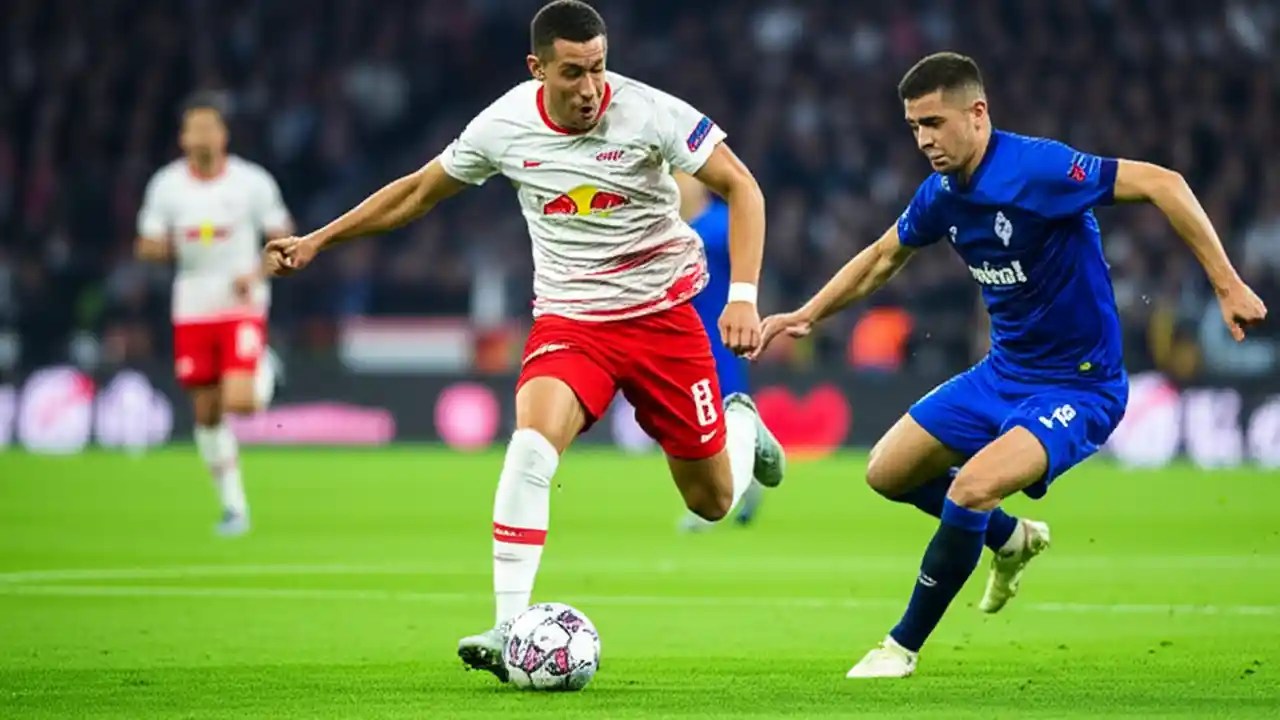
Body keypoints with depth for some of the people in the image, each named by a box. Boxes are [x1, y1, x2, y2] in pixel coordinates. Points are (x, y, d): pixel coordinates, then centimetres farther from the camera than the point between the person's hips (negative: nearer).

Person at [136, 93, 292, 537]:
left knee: (239, 401, -18)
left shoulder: (252, 181, -5)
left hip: (243, 305, -2)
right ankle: (233, 504, 18)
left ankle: (264, 372, 18)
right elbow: (149, 246, 5)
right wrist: (158, 247, -18)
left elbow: (284, 242, 2)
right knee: (207, 415, 4)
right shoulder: (166, 184, 1)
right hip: (193, 311, 3)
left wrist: (257, 273, -15)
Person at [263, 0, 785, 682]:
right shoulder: (504, 126, -9)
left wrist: (743, 295, -21)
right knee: (532, 442, -30)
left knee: (712, 501, 7)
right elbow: (418, 191, 8)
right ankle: (509, 632, -29)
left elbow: (742, 188, -10)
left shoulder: (650, 114, -17)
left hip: (662, 313, -1)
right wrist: (318, 240, 8)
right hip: (569, 317, 1)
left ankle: (741, 427, 45)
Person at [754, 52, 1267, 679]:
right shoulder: (941, 193, -1)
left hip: (1077, 385, -8)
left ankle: (903, 646, -8)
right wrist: (807, 315, 16)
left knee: (971, 488, -28)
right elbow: (883, 257, 20)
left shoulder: (1036, 169, -25)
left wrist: (1226, 285, -32)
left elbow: (1162, 184, -29)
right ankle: (1012, 539, 37)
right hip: (1002, 373, 8)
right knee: (887, 472, 12)